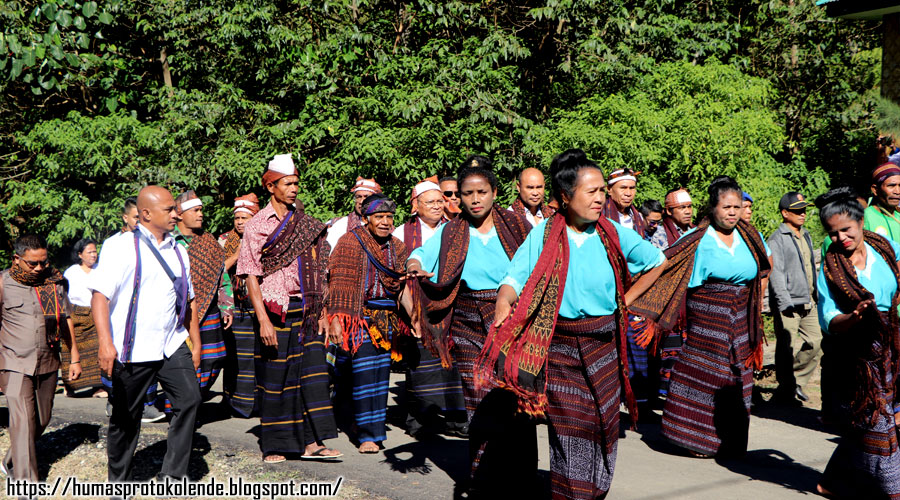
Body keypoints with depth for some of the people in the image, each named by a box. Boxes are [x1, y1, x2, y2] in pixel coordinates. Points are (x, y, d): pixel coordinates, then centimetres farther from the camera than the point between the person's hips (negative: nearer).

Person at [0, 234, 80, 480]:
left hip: (48, 365, 4)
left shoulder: (55, 281, 7)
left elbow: (66, 320, 15)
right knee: (23, 423, -11)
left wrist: (74, 358, 16)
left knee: (41, 421, 11)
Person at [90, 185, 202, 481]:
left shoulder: (178, 251, 14)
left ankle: (173, 475, 4)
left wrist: (196, 343, 19)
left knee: (189, 399, -8)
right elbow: (100, 294, -15)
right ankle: (118, 483, 24)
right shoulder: (121, 246, -6)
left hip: (172, 345, 5)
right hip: (133, 350, -5)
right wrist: (106, 343, -25)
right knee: (126, 417, 6)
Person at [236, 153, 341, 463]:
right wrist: (263, 320, -15)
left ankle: (312, 443, 4)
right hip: (275, 311, -4)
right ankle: (273, 446, 14)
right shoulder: (257, 225, -2)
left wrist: (321, 313, 7)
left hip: (306, 311, 4)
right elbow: (251, 277, -7)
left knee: (313, 371, -1)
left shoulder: (307, 225, 12)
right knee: (275, 378, 2)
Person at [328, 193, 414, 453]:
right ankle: (367, 434, -3)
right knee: (364, 372, -9)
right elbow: (338, 283, -9)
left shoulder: (397, 248, 11)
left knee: (380, 374, 6)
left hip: (387, 319, 5)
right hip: (359, 316, -5)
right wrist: (336, 320, -16)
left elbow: (403, 288, 16)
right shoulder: (350, 242, -4)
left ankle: (360, 420, 25)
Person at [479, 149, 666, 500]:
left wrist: (626, 299, 8)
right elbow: (515, 277, -12)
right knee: (567, 425, -3)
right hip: (559, 346, -1)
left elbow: (658, 262, 12)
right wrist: (504, 304, -32)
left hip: (603, 343, 2)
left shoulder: (614, 234, -1)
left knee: (603, 422, 7)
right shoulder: (543, 235, -4)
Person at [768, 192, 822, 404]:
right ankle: (786, 389, 10)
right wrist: (786, 303, -19)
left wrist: (815, 296, 20)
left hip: (808, 302, 8)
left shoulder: (806, 235, 17)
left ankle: (797, 380, 22)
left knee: (816, 343, 6)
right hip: (788, 304, -7)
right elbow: (776, 274, -14)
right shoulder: (777, 239, -8)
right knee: (787, 349, -2)